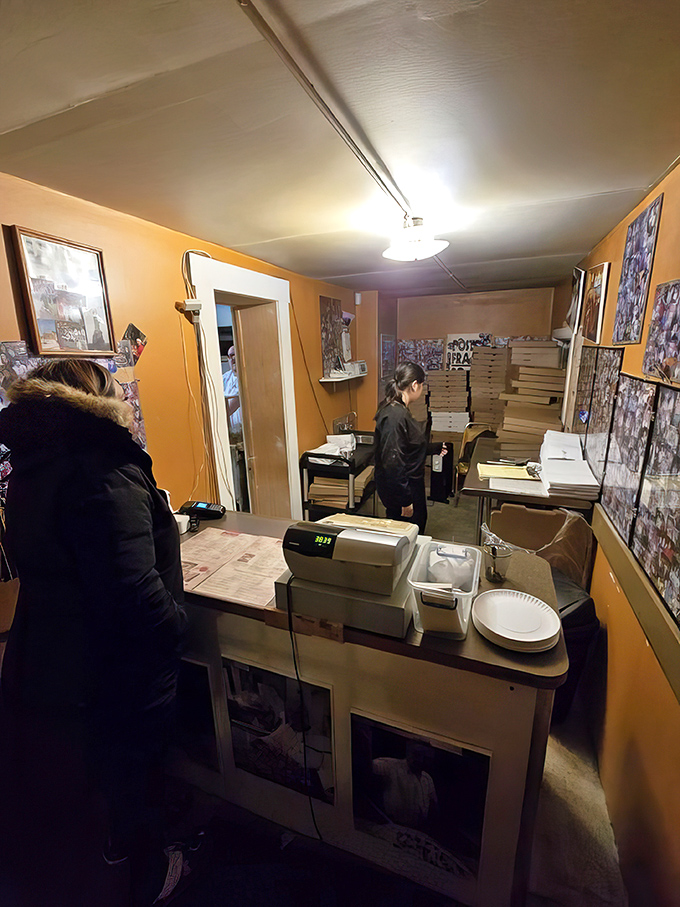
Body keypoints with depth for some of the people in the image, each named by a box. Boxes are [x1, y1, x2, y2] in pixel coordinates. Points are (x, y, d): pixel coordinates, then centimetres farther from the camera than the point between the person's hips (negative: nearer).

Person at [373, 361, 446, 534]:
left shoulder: (400, 411, 7)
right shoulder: (394, 416, -25)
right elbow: (392, 462, -27)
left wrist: (434, 448, 33)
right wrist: (404, 500, -23)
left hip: (411, 484, 10)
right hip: (399, 489, -10)